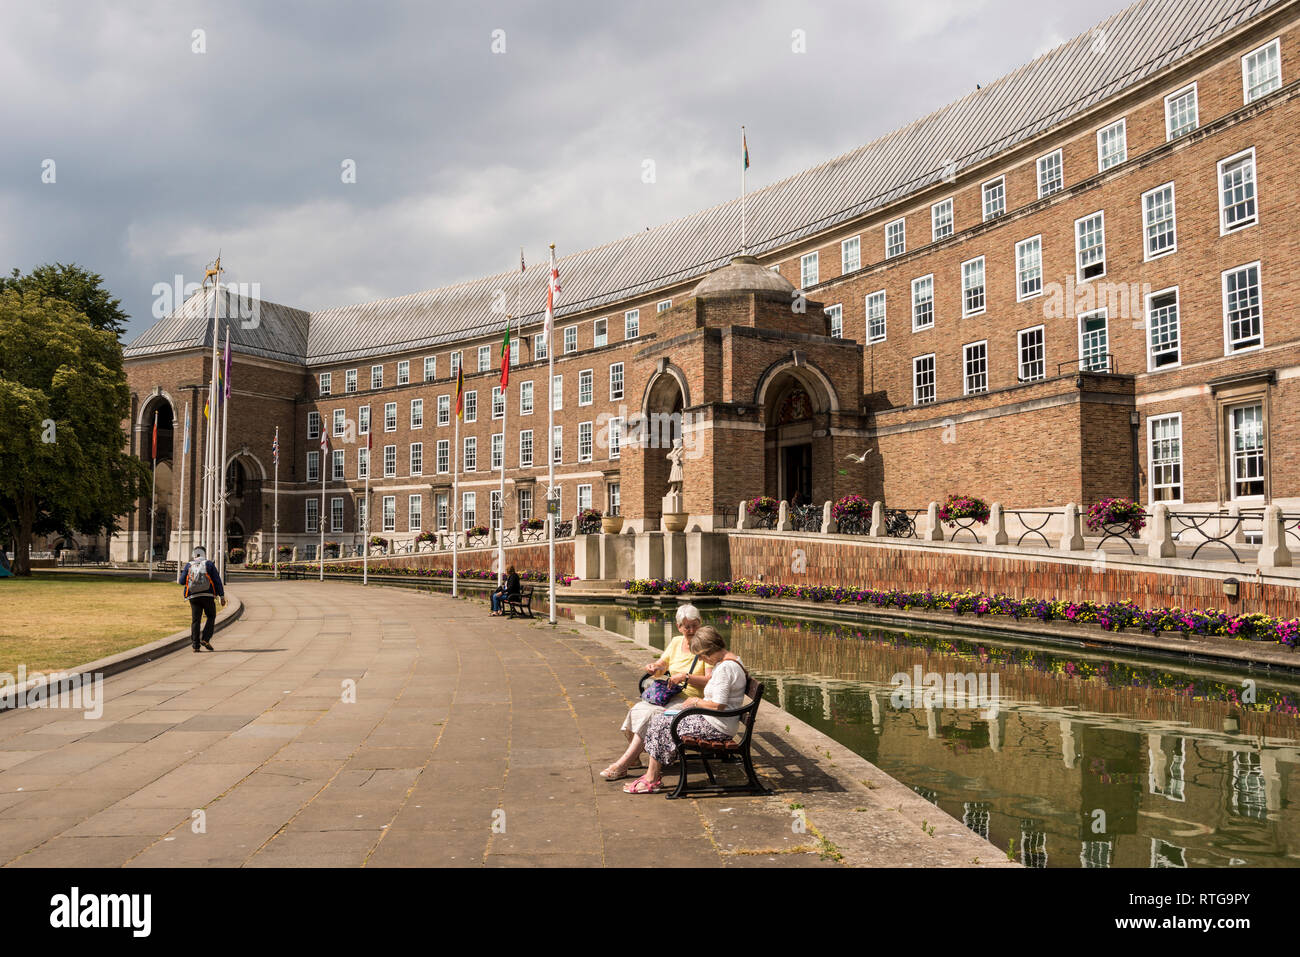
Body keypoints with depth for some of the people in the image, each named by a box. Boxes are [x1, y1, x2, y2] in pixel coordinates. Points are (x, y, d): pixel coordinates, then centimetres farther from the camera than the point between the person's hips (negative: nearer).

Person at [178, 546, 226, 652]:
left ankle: (195, 644, 1)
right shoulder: (209, 564, 3)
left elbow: (182, 581, 6)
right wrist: (222, 596, 1)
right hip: (208, 596, -2)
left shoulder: (189, 565, 7)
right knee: (211, 617, 13)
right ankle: (205, 638, -3)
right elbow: (217, 580, -1)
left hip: (193, 597, 2)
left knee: (195, 620, 6)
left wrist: (178, 580, 31)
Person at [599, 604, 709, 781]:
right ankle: (633, 757, -10)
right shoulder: (676, 642, 13)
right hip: (669, 696, 6)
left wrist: (686, 677, -22)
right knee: (637, 710, -21)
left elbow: (711, 680, -13)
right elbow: (661, 665, 21)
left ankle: (622, 764, -22)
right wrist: (654, 667, -2)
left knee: (650, 714, -26)